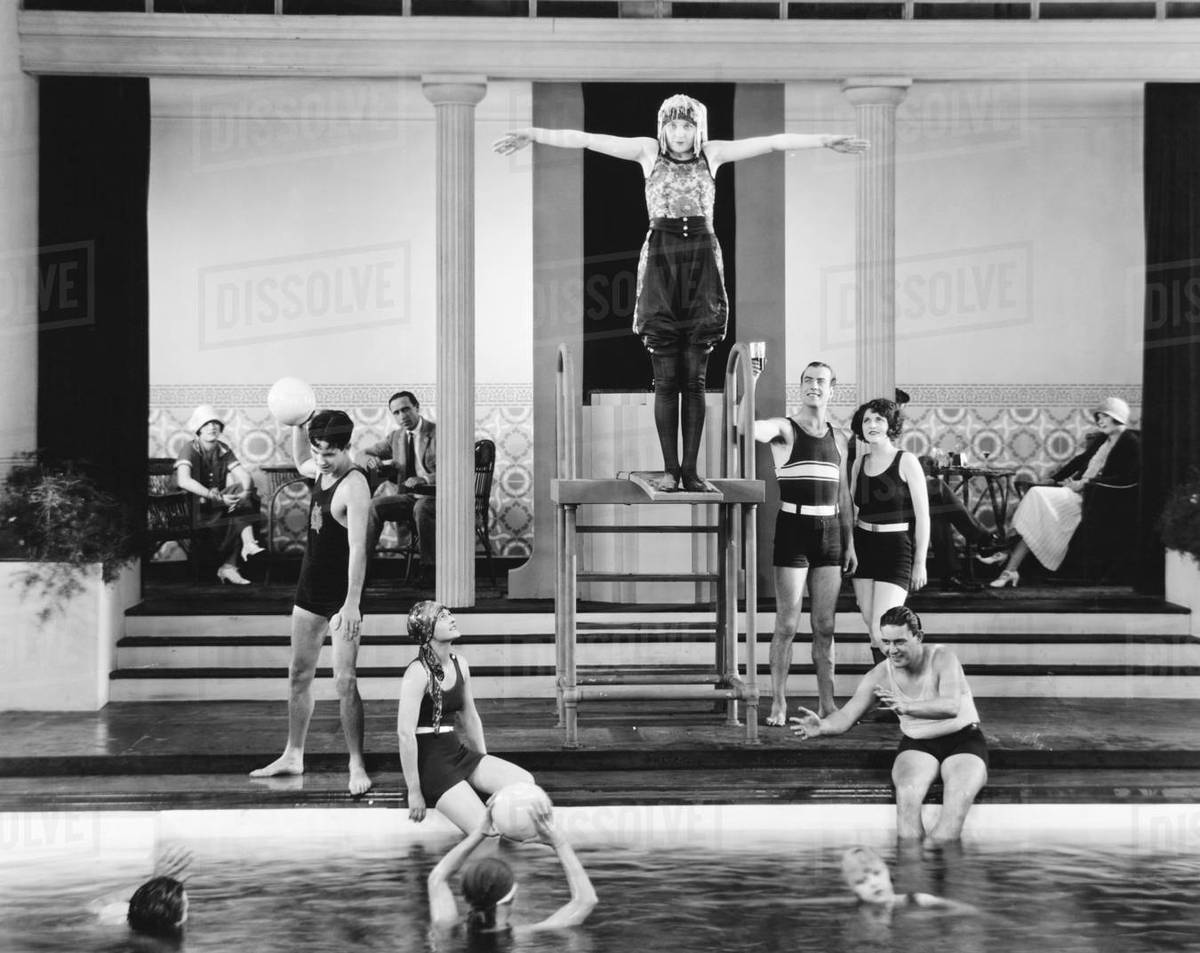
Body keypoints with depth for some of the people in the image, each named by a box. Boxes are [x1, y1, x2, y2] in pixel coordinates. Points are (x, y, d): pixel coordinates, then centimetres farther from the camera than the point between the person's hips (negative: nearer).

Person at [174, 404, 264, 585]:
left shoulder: (223, 450, 7)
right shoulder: (190, 450, -12)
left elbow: (244, 475, -2)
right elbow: (184, 481, -30)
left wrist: (245, 493, -27)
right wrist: (217, 497, -37)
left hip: (217, 504, 6)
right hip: (193, 507, -6)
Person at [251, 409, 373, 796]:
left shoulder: (354, 485, -20)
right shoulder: (321, 471, 5)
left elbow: (358, 547, -26)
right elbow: (301, 463, 32)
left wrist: (352, 603, -32)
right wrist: (298, 426, 14)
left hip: (342, 594, -8)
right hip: (310, 589, 8)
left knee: (345, 681, -9)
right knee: (299, 675, 13)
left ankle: (357, 765, -3)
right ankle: (293, 756, 23)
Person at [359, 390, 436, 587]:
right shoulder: (396, 437, 13)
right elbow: (364, 454, 23)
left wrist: (425, 479, -32)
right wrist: (371, 461, -3)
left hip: (436, 497, -5)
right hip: (408, 497, 5)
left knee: (421, 508, -39)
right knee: (375, 505, -22)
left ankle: (429, 569, -29)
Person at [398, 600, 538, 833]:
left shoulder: (459, 665, 7)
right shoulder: (418, 673, -17)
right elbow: (405, 733, -21)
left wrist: (485, 768, 18)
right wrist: (414, 792, -20)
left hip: (457, 752, 8)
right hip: (429, 760, -8)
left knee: (525, 782, -10)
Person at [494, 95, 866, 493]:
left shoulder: (712, 153, 7)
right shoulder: (649, 151, 4)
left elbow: (774, 142, 2)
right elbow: (587, 139, -2)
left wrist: (825, 141, -4)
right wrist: (534, 135, -8)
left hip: (702, 262, 1)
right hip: (660, 260, -1)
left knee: (694, 378, 1)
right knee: (666, 377, -2)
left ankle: (691, 469, 4)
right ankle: (670, 469, 2)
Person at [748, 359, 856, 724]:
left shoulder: (837, 438, 13)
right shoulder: (785, 430, -2)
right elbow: (748, 428, -23)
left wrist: (849, 542, 16)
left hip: (829, 533, 4)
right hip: (793, 530, -4)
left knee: (825, 625, 7)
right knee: (787, 624, -3)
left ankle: (826, 701, 13)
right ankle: (778, 703, 2)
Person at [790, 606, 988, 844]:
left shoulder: (942, 659, -16)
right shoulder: (880, 676, -5)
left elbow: (952, 706, -33)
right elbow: (847, 716, -7)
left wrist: (906, 707, -50)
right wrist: (821, 727, -32)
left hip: (963, 740, -3)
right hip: (918, 745, 3)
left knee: (958, 801, -32)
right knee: (907, 794, -31)